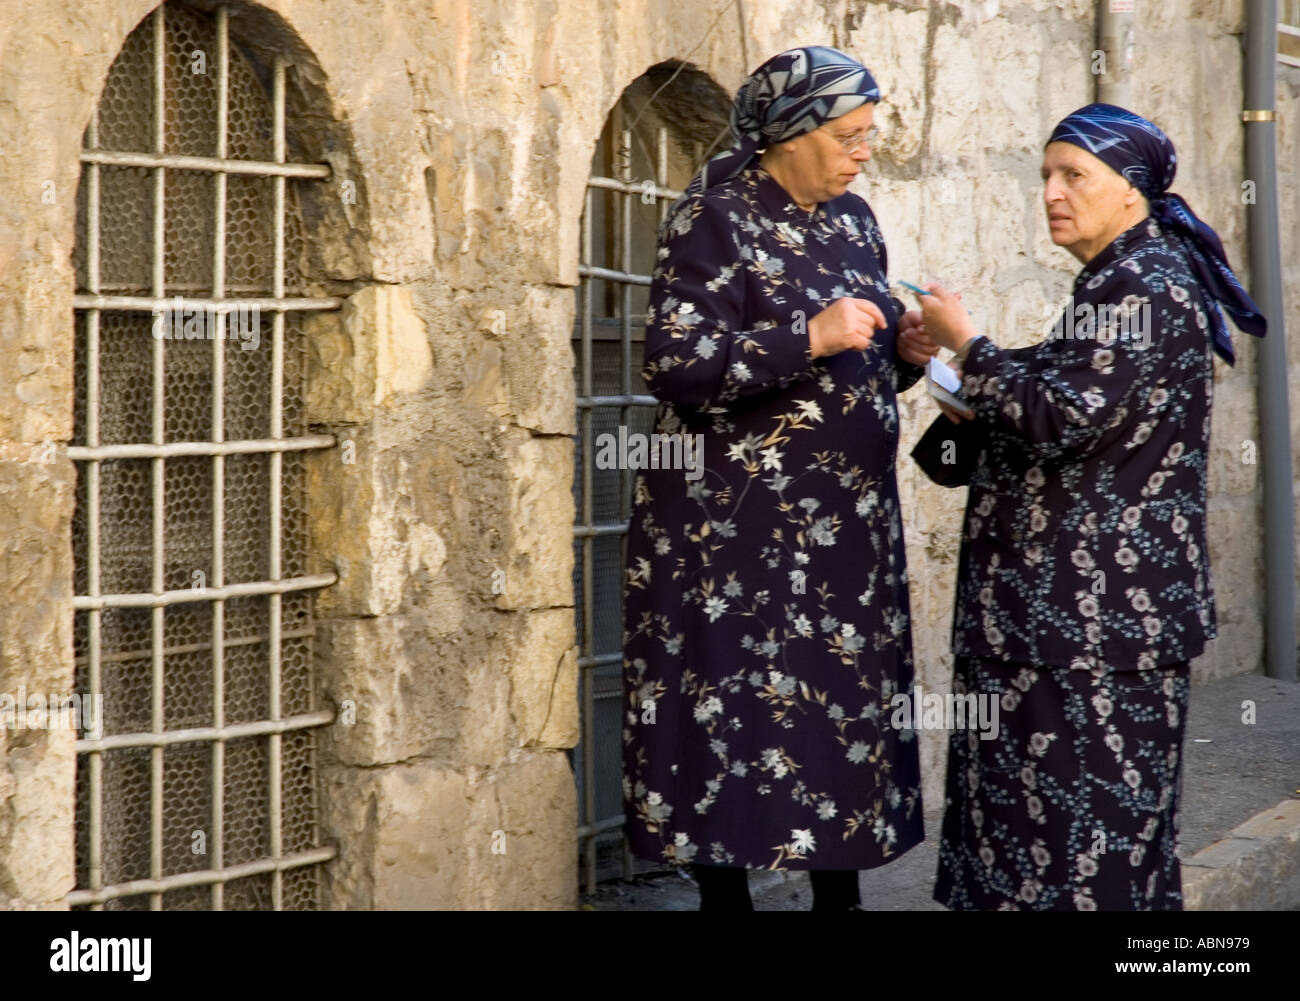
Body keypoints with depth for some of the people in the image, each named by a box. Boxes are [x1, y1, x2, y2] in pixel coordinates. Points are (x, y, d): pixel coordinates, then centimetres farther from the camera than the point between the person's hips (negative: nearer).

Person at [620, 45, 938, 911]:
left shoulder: (852, 219, 12)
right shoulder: (716, 219, -8)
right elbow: (676, 365, -17)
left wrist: (904, 352, -1)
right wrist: (809, 337, -22)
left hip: (848, 516, 7)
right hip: (737, 519, -6)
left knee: (849, 702, 7)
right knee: (733, 707, -3)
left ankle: (839, 890, 16)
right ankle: (724, 888, 7)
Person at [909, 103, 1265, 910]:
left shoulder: (1139, 286, -14)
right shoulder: (1133, 277, 18)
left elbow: (1064, 417, -23)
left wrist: (965, 342, -12)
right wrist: (983, 399, 13)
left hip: (1100, 608, -10)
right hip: (1101, 602, 10)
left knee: (1082, 806, -7)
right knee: (1106, 814, 13)